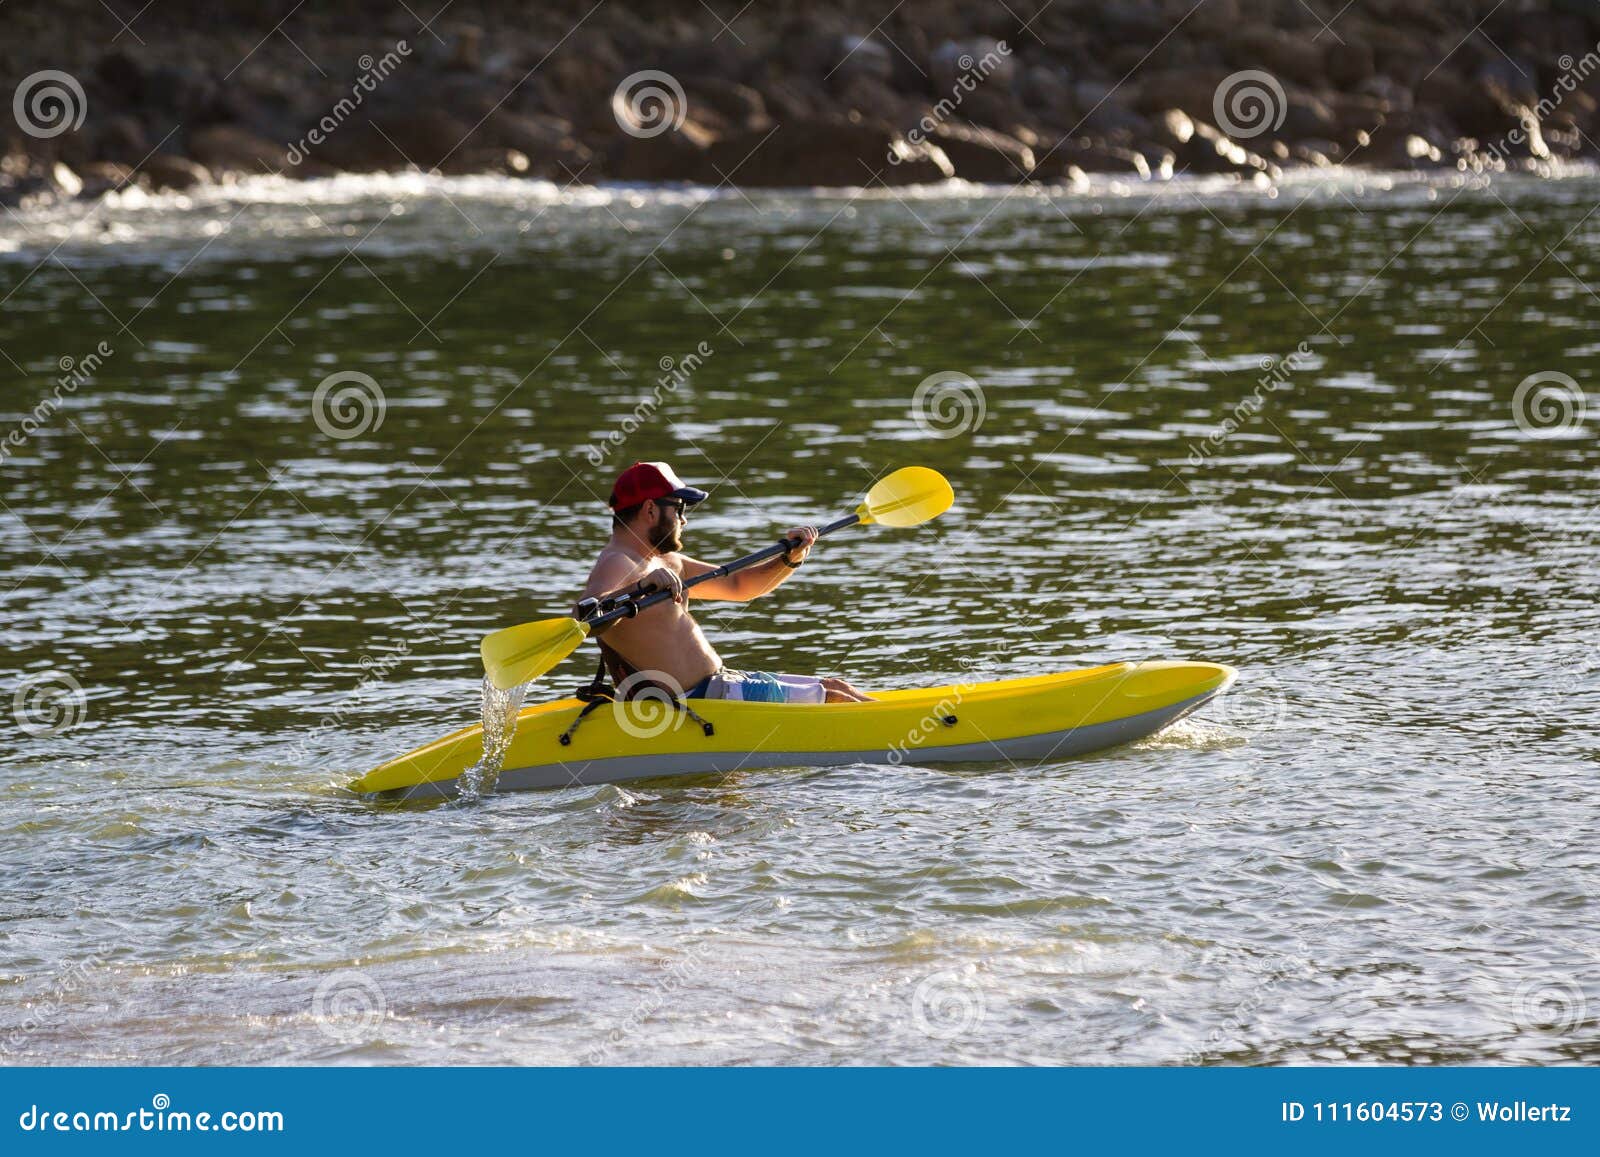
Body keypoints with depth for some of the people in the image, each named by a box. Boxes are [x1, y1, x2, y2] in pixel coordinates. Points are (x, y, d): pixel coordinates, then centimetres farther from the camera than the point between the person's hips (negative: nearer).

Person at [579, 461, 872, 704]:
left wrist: (790, 560, 9)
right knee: (835, 699, -5)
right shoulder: (617, 566, -17)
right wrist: (638, 589, -54)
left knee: (835, 686, 16)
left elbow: (737, 586, 24)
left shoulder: (664, 561, 17)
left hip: (716, 682, 11)